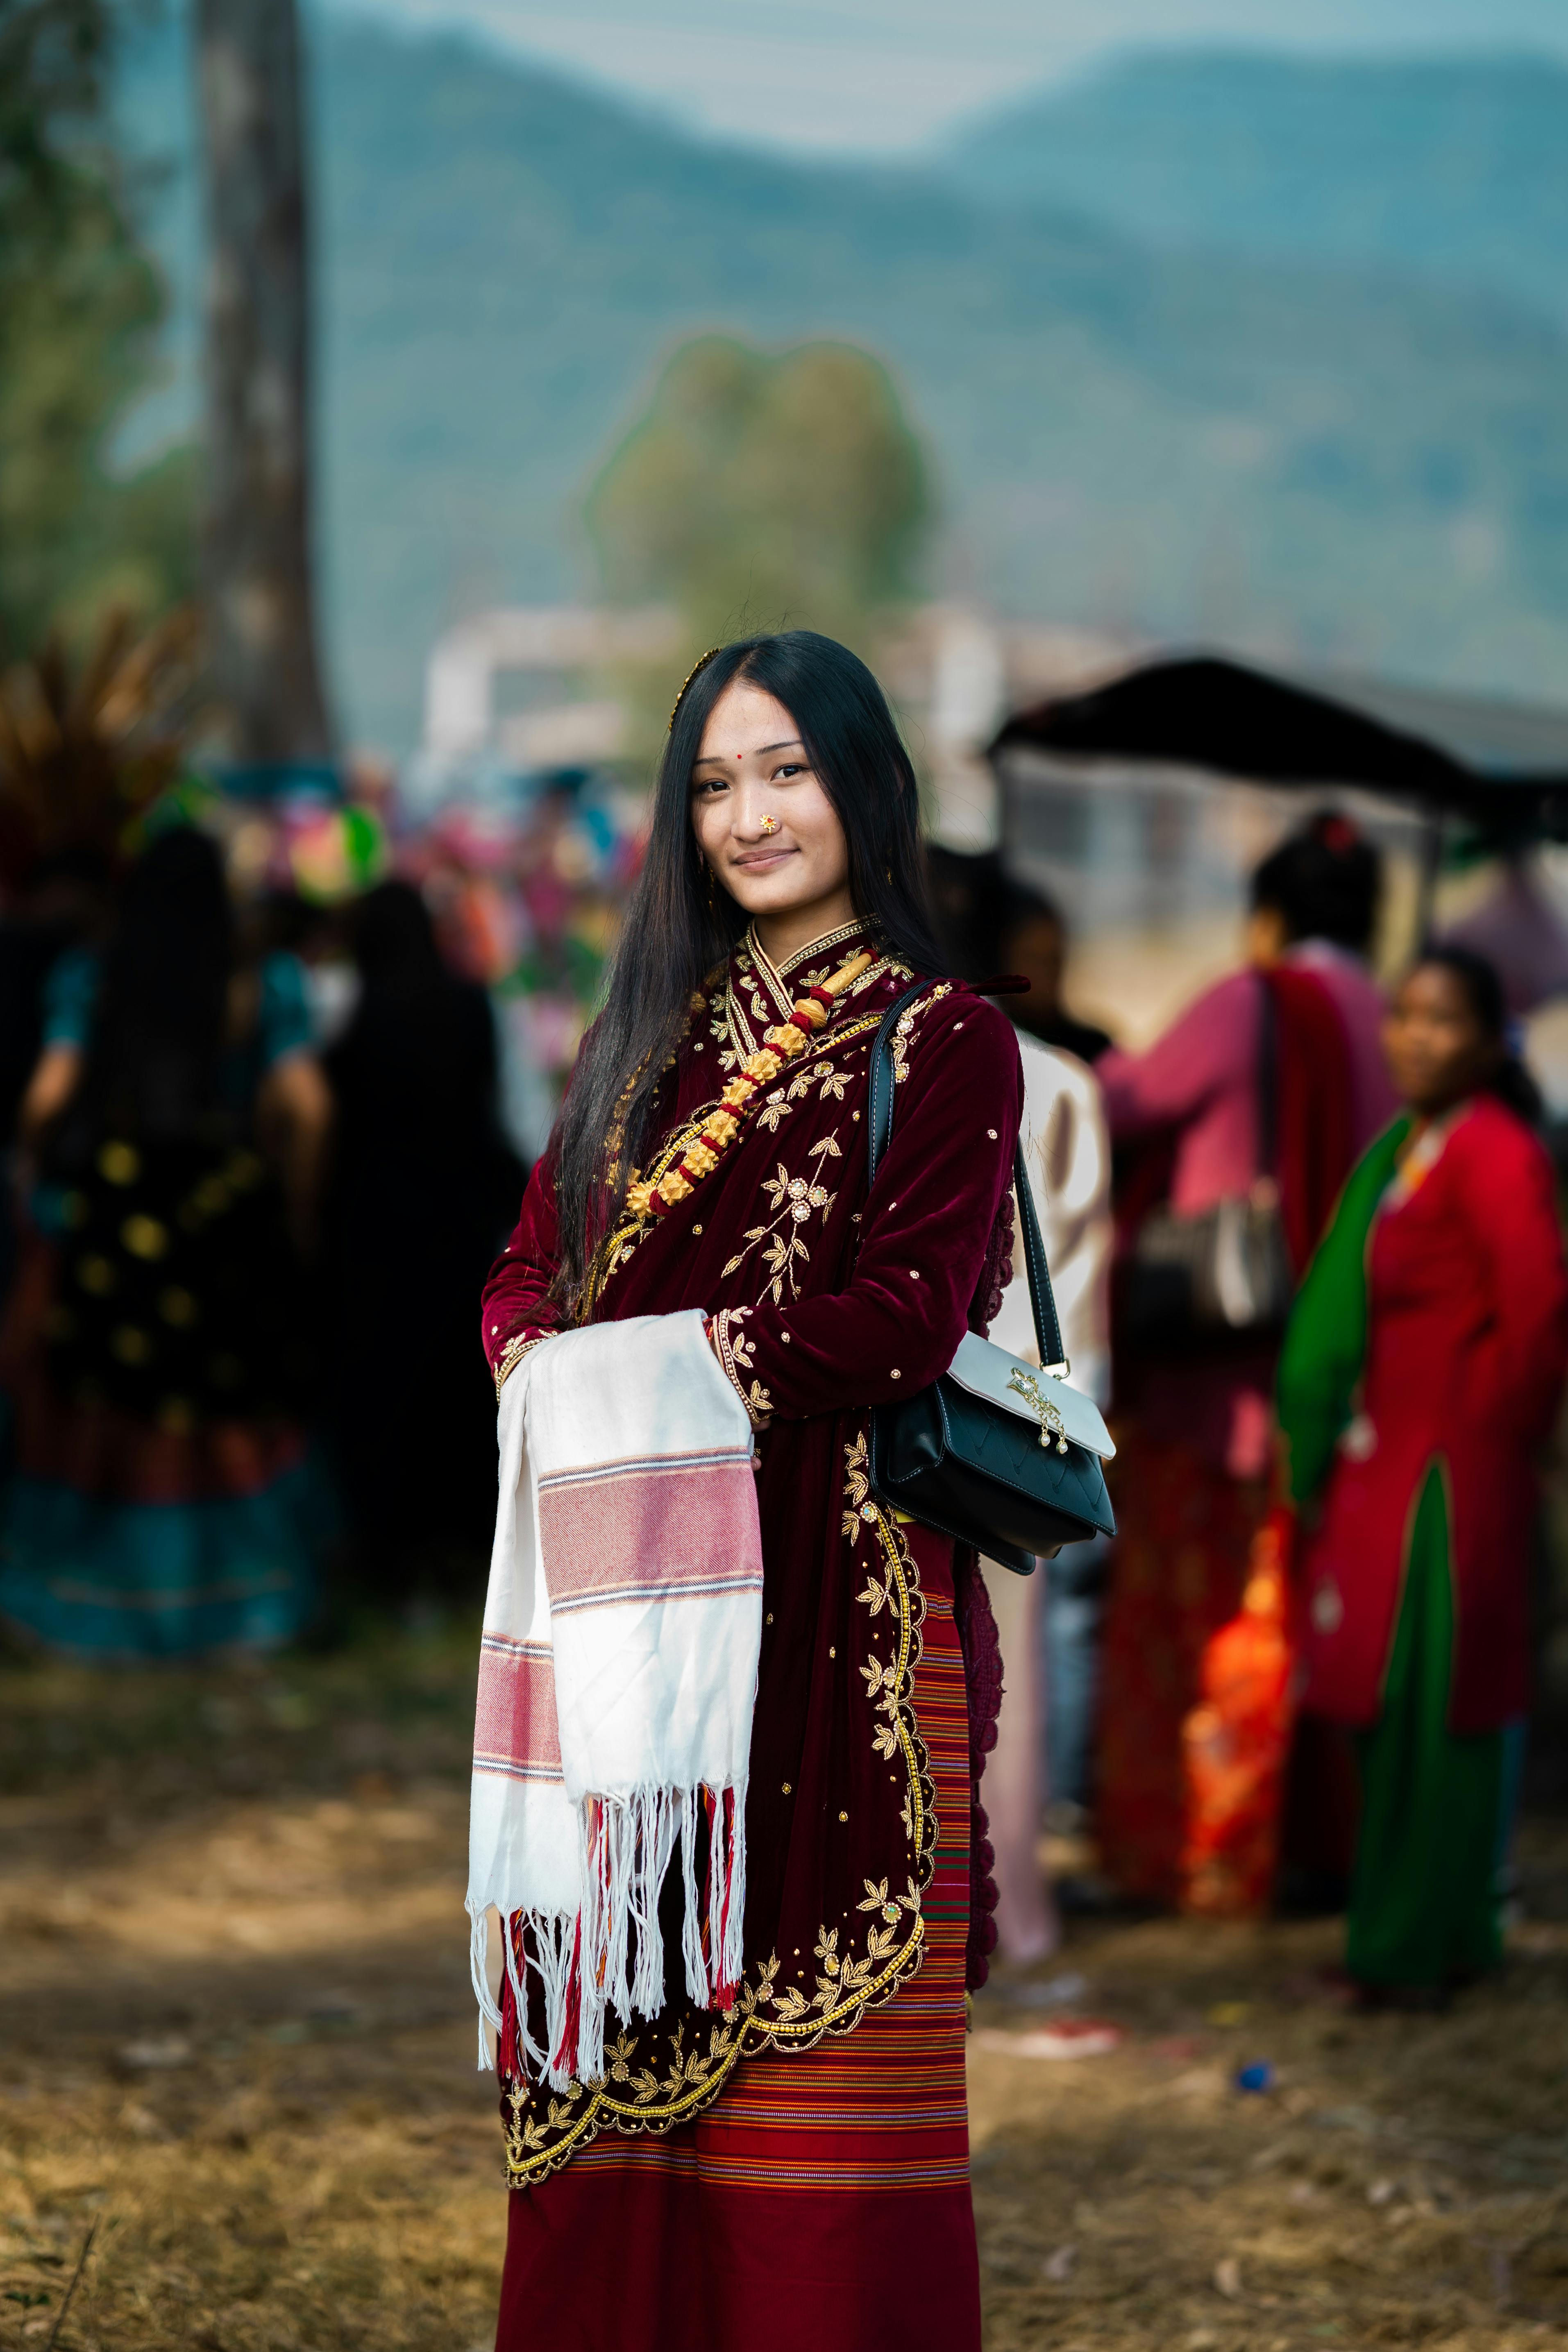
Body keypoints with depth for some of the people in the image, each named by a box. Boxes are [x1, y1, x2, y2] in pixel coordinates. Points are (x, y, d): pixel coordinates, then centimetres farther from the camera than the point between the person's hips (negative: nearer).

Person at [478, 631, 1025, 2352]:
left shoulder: (943, 1045, 1)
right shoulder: (649, 1036, 18)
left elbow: (911, 1312, -10)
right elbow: (530, 1266, 13)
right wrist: (543, 1368, -9)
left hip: (835, 1588, -5)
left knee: (807, 2010, -6)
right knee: (622, 2041, 5)